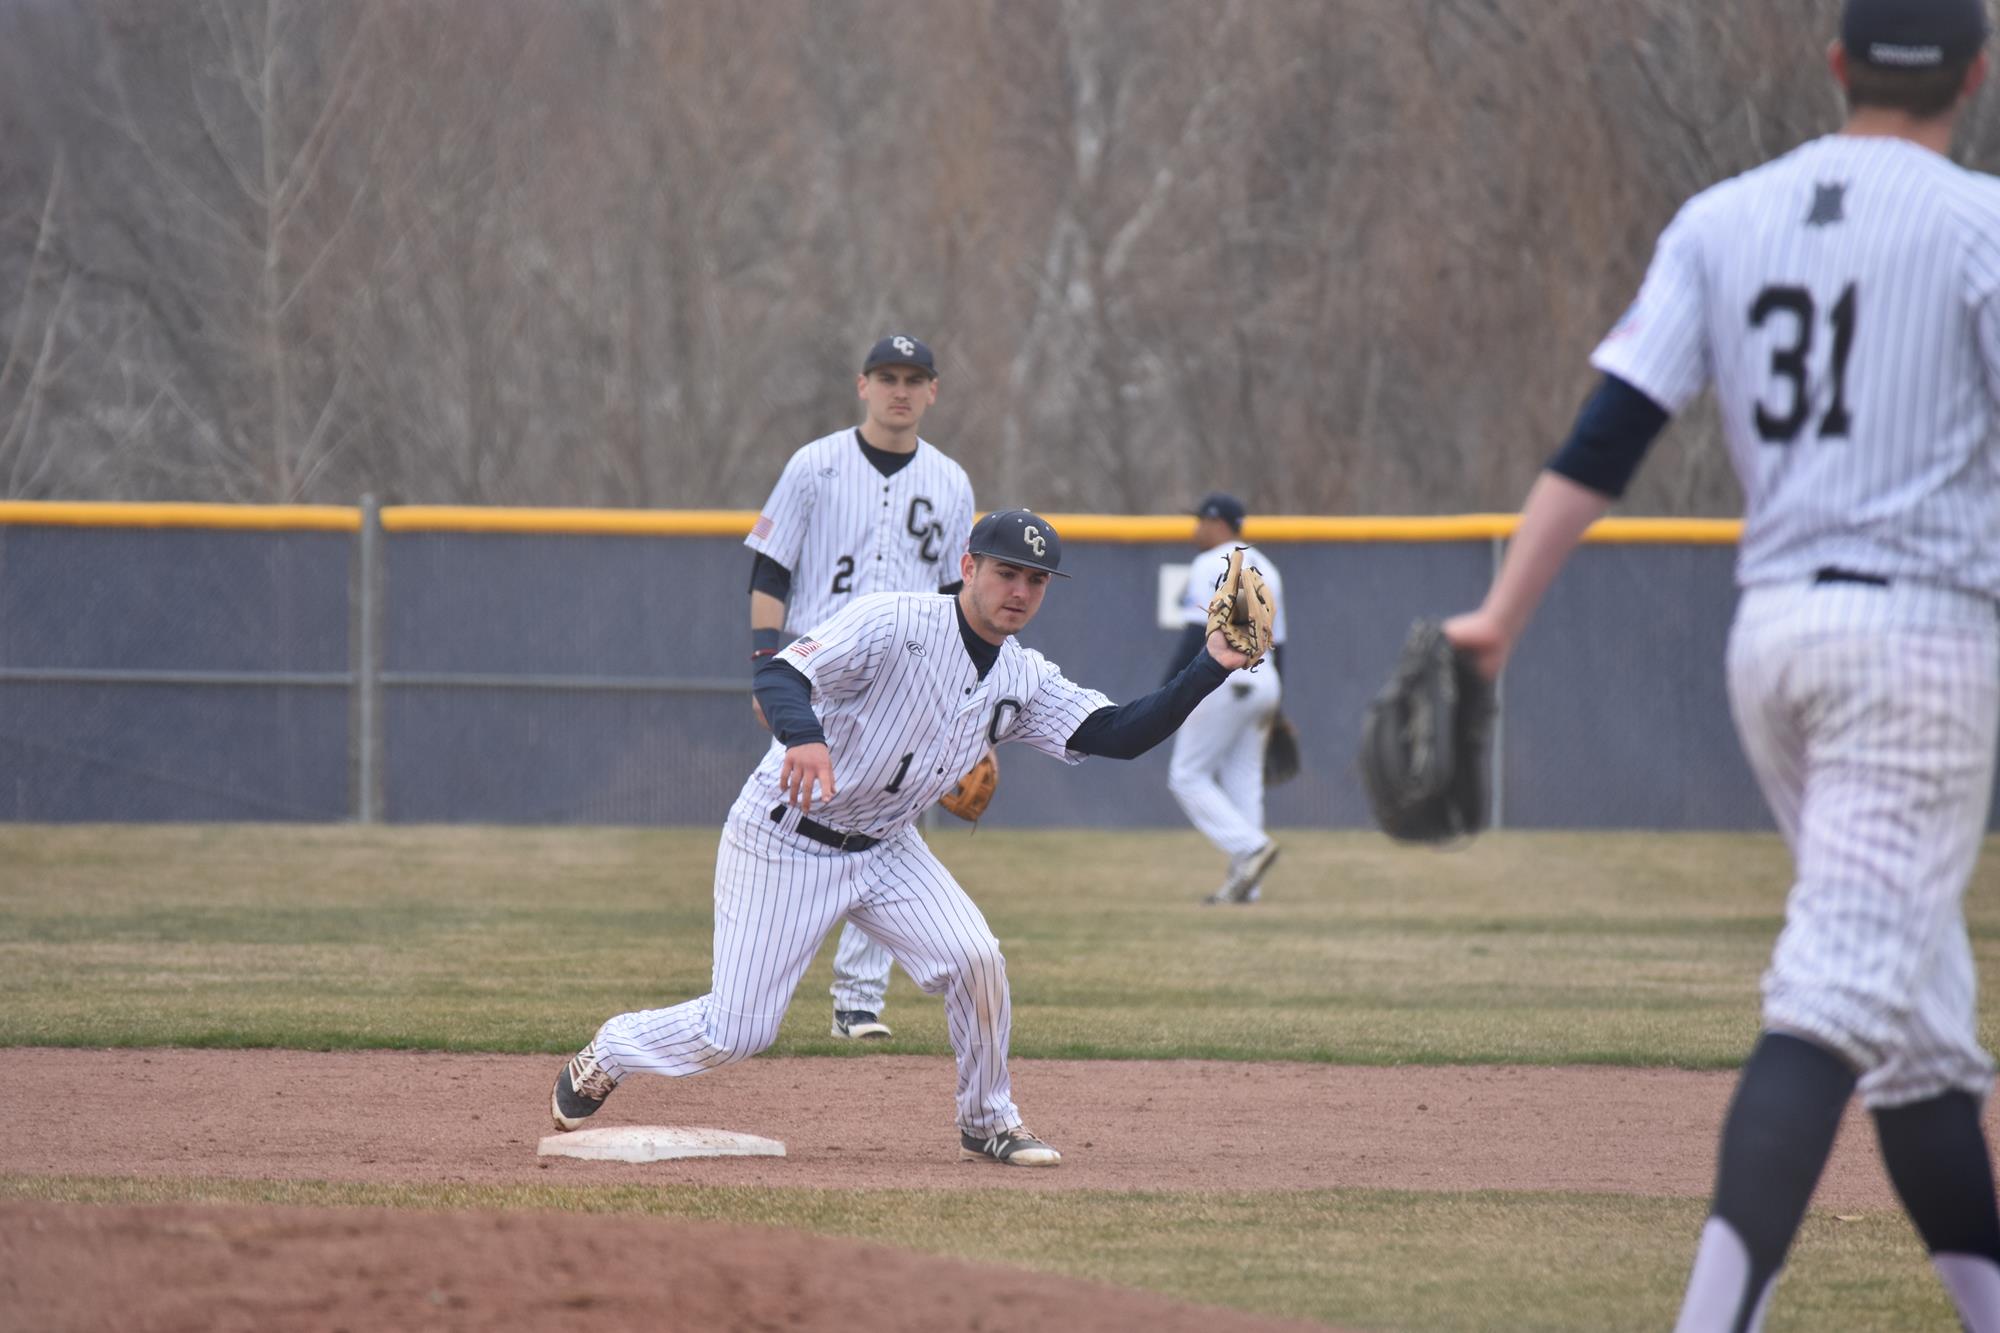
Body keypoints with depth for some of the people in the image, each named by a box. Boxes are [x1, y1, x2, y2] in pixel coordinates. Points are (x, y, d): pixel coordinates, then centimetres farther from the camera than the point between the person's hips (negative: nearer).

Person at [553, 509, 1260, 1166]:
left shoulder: (1025, 681, 0)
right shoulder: (894, 622, -21)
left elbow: (1120, 734, -8)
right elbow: (779, 674, -32)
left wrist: (1213, 667, -19)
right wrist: (804, 736, -54)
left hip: (885, 848, 6)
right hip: (784, 842, -6)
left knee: (975, 960, -15)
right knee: (736, 1031, -5)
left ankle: (987, 1123, 7)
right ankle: (609, 1053, 24)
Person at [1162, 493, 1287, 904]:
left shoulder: (1211, 566, -7)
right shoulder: (1265, 569, 19)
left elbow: (1198, 633, -16)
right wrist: (1273, 710, 22)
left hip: (1223, 679, -8)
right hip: (1264, 681, 8)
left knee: (1188, 777, -3)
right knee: (1243, 781, 9)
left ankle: (1250, 847, -19)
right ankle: (1244, 882, 4)